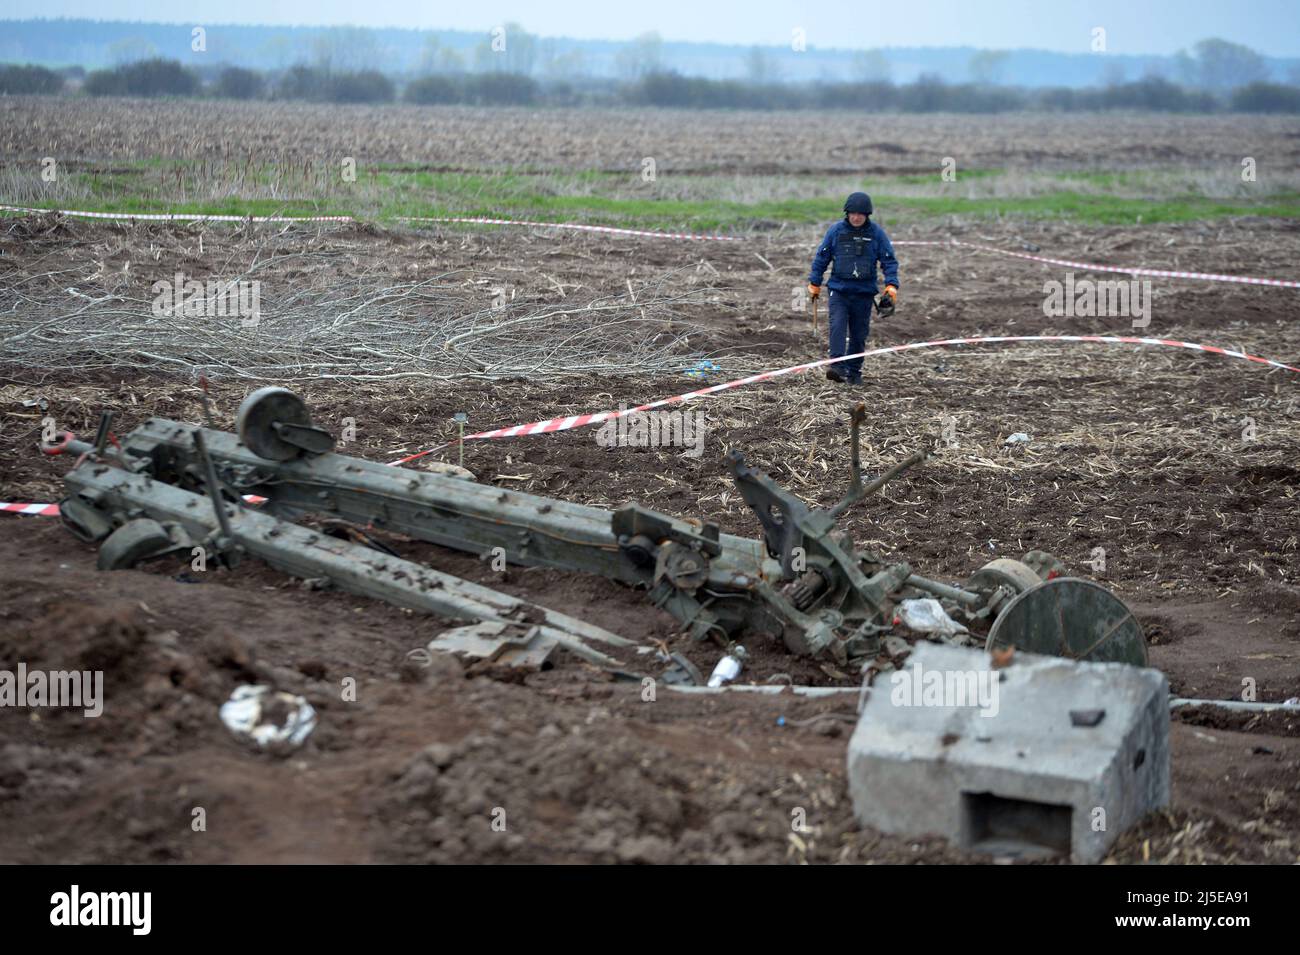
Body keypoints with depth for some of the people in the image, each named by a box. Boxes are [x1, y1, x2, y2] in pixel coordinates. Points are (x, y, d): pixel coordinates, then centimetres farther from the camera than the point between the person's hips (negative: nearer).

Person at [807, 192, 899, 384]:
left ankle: (854, 370, 18)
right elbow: (821, 257, 6)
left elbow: (889, 261, 1)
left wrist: (891, 286, -11)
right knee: (837, 326, -19)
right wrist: (814, 284, 7)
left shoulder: (876, 233, -2)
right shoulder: (836, 230, -1)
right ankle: (837, 366, -25)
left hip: (864, 292, 1)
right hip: (839, 289, -1)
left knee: (859, 334, 7)